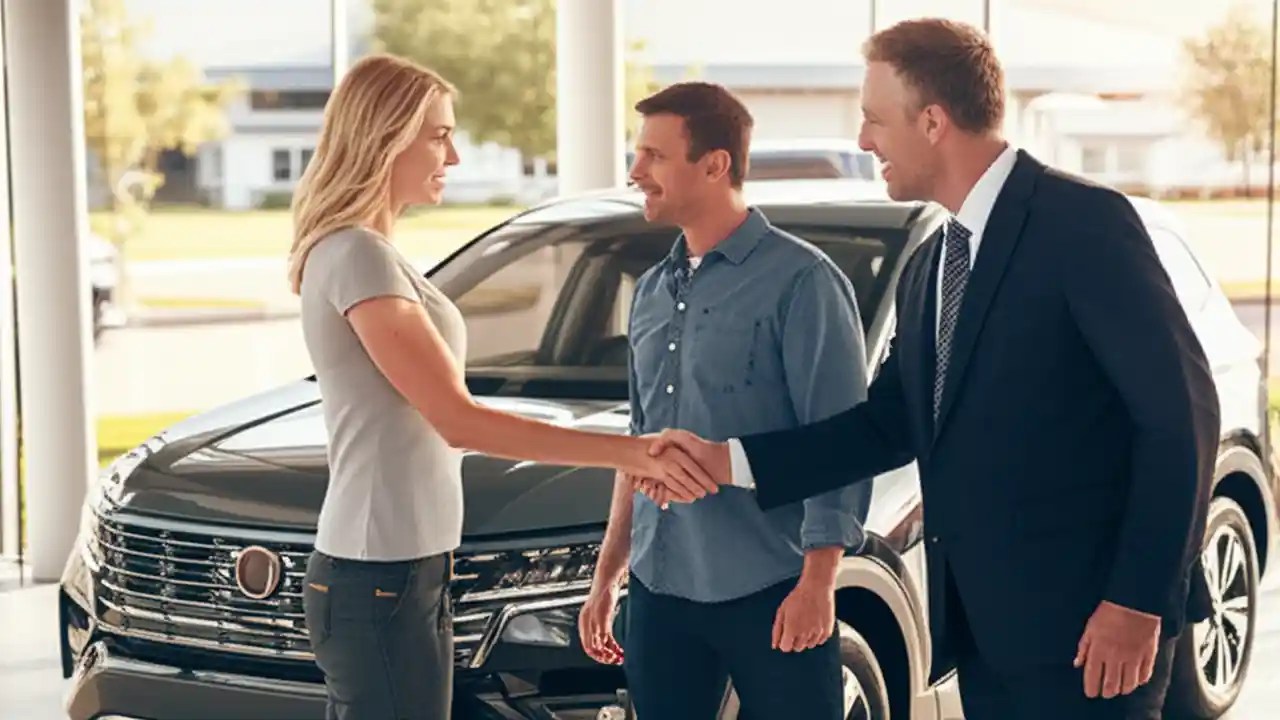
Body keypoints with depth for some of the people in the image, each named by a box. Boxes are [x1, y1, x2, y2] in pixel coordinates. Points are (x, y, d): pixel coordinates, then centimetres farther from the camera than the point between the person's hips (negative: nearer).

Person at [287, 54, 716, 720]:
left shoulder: (356, 251, 14)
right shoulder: (357, 257, -15)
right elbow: (457, 420, -20)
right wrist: (628, 453, -21)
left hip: (392, 573, 10)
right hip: (382, 586, -10)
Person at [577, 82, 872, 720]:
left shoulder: (799, 280, -8)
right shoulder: (651, 291, 13)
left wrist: (817, 580, -18)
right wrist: (606, 576, 18)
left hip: (769, 594, -6)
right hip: (659, 592, 7)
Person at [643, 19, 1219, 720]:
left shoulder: (1082, 223, -11)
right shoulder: (928, 267, 15)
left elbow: (1181, 408, -15)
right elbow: (890, 423, 15)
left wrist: (1140, 600, -18)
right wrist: (730, 458, 7)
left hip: (1079, 623, -8)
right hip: (980, 622, 8)